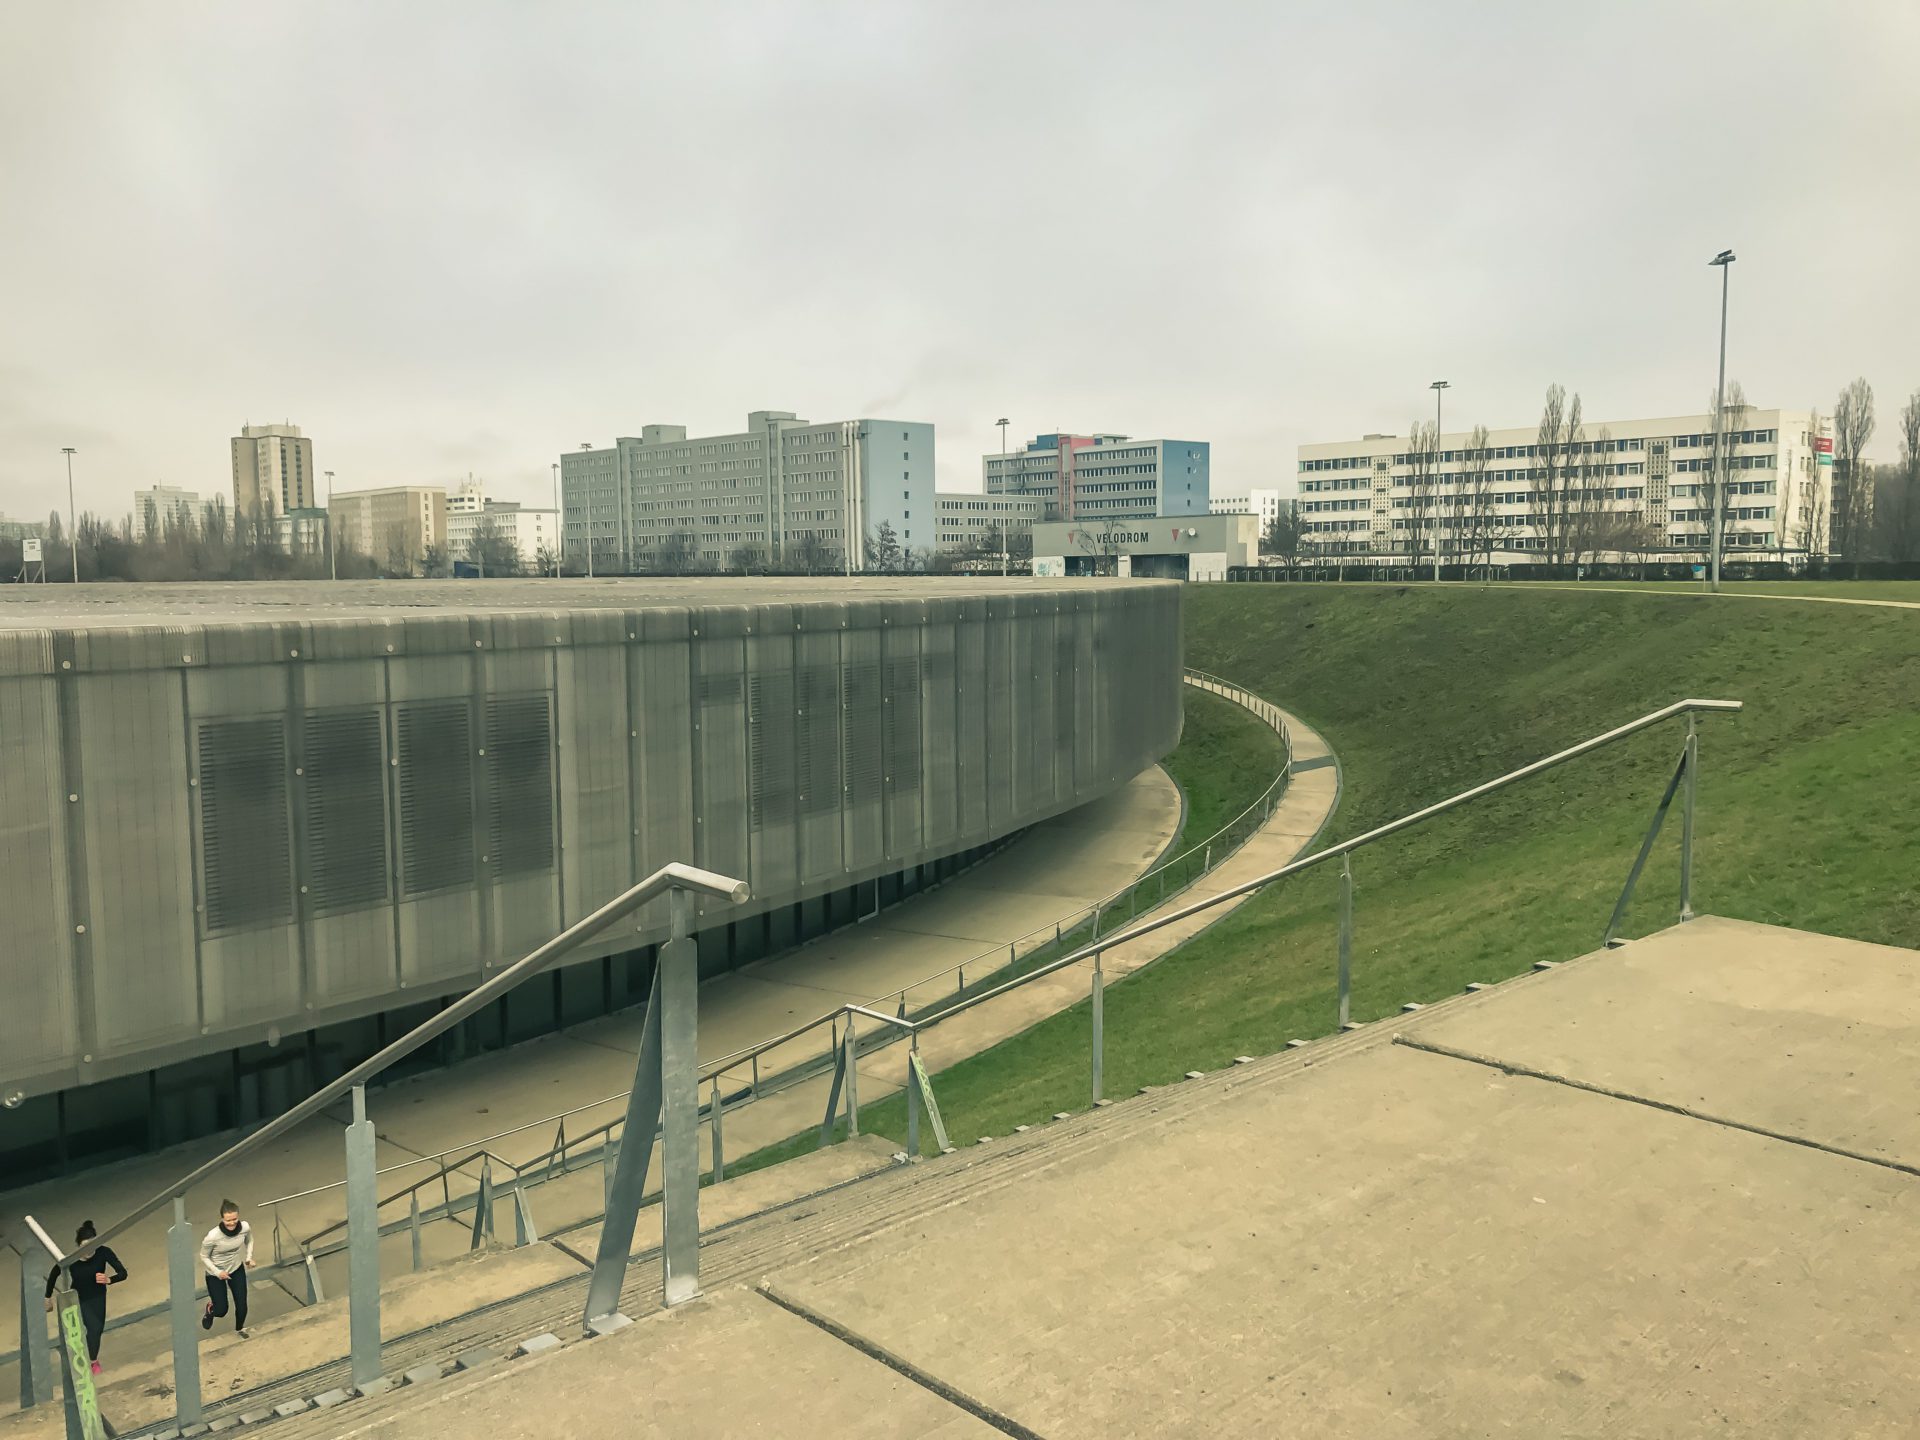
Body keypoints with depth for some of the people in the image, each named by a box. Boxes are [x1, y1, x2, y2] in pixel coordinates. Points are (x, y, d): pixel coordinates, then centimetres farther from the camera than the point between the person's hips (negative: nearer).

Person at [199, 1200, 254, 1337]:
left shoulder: (245, 1227, -24)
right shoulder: (213, 1236, -34)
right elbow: (204, 1257, -15)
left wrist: (249, 1258, -9)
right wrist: (217, 1272, -22)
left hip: (237, 1269, 3)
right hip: (216, 1273, -3)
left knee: (242, 1305, 6)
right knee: (221, 1310, 5)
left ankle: (239, 1329, 40)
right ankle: (210, 1309, 44)